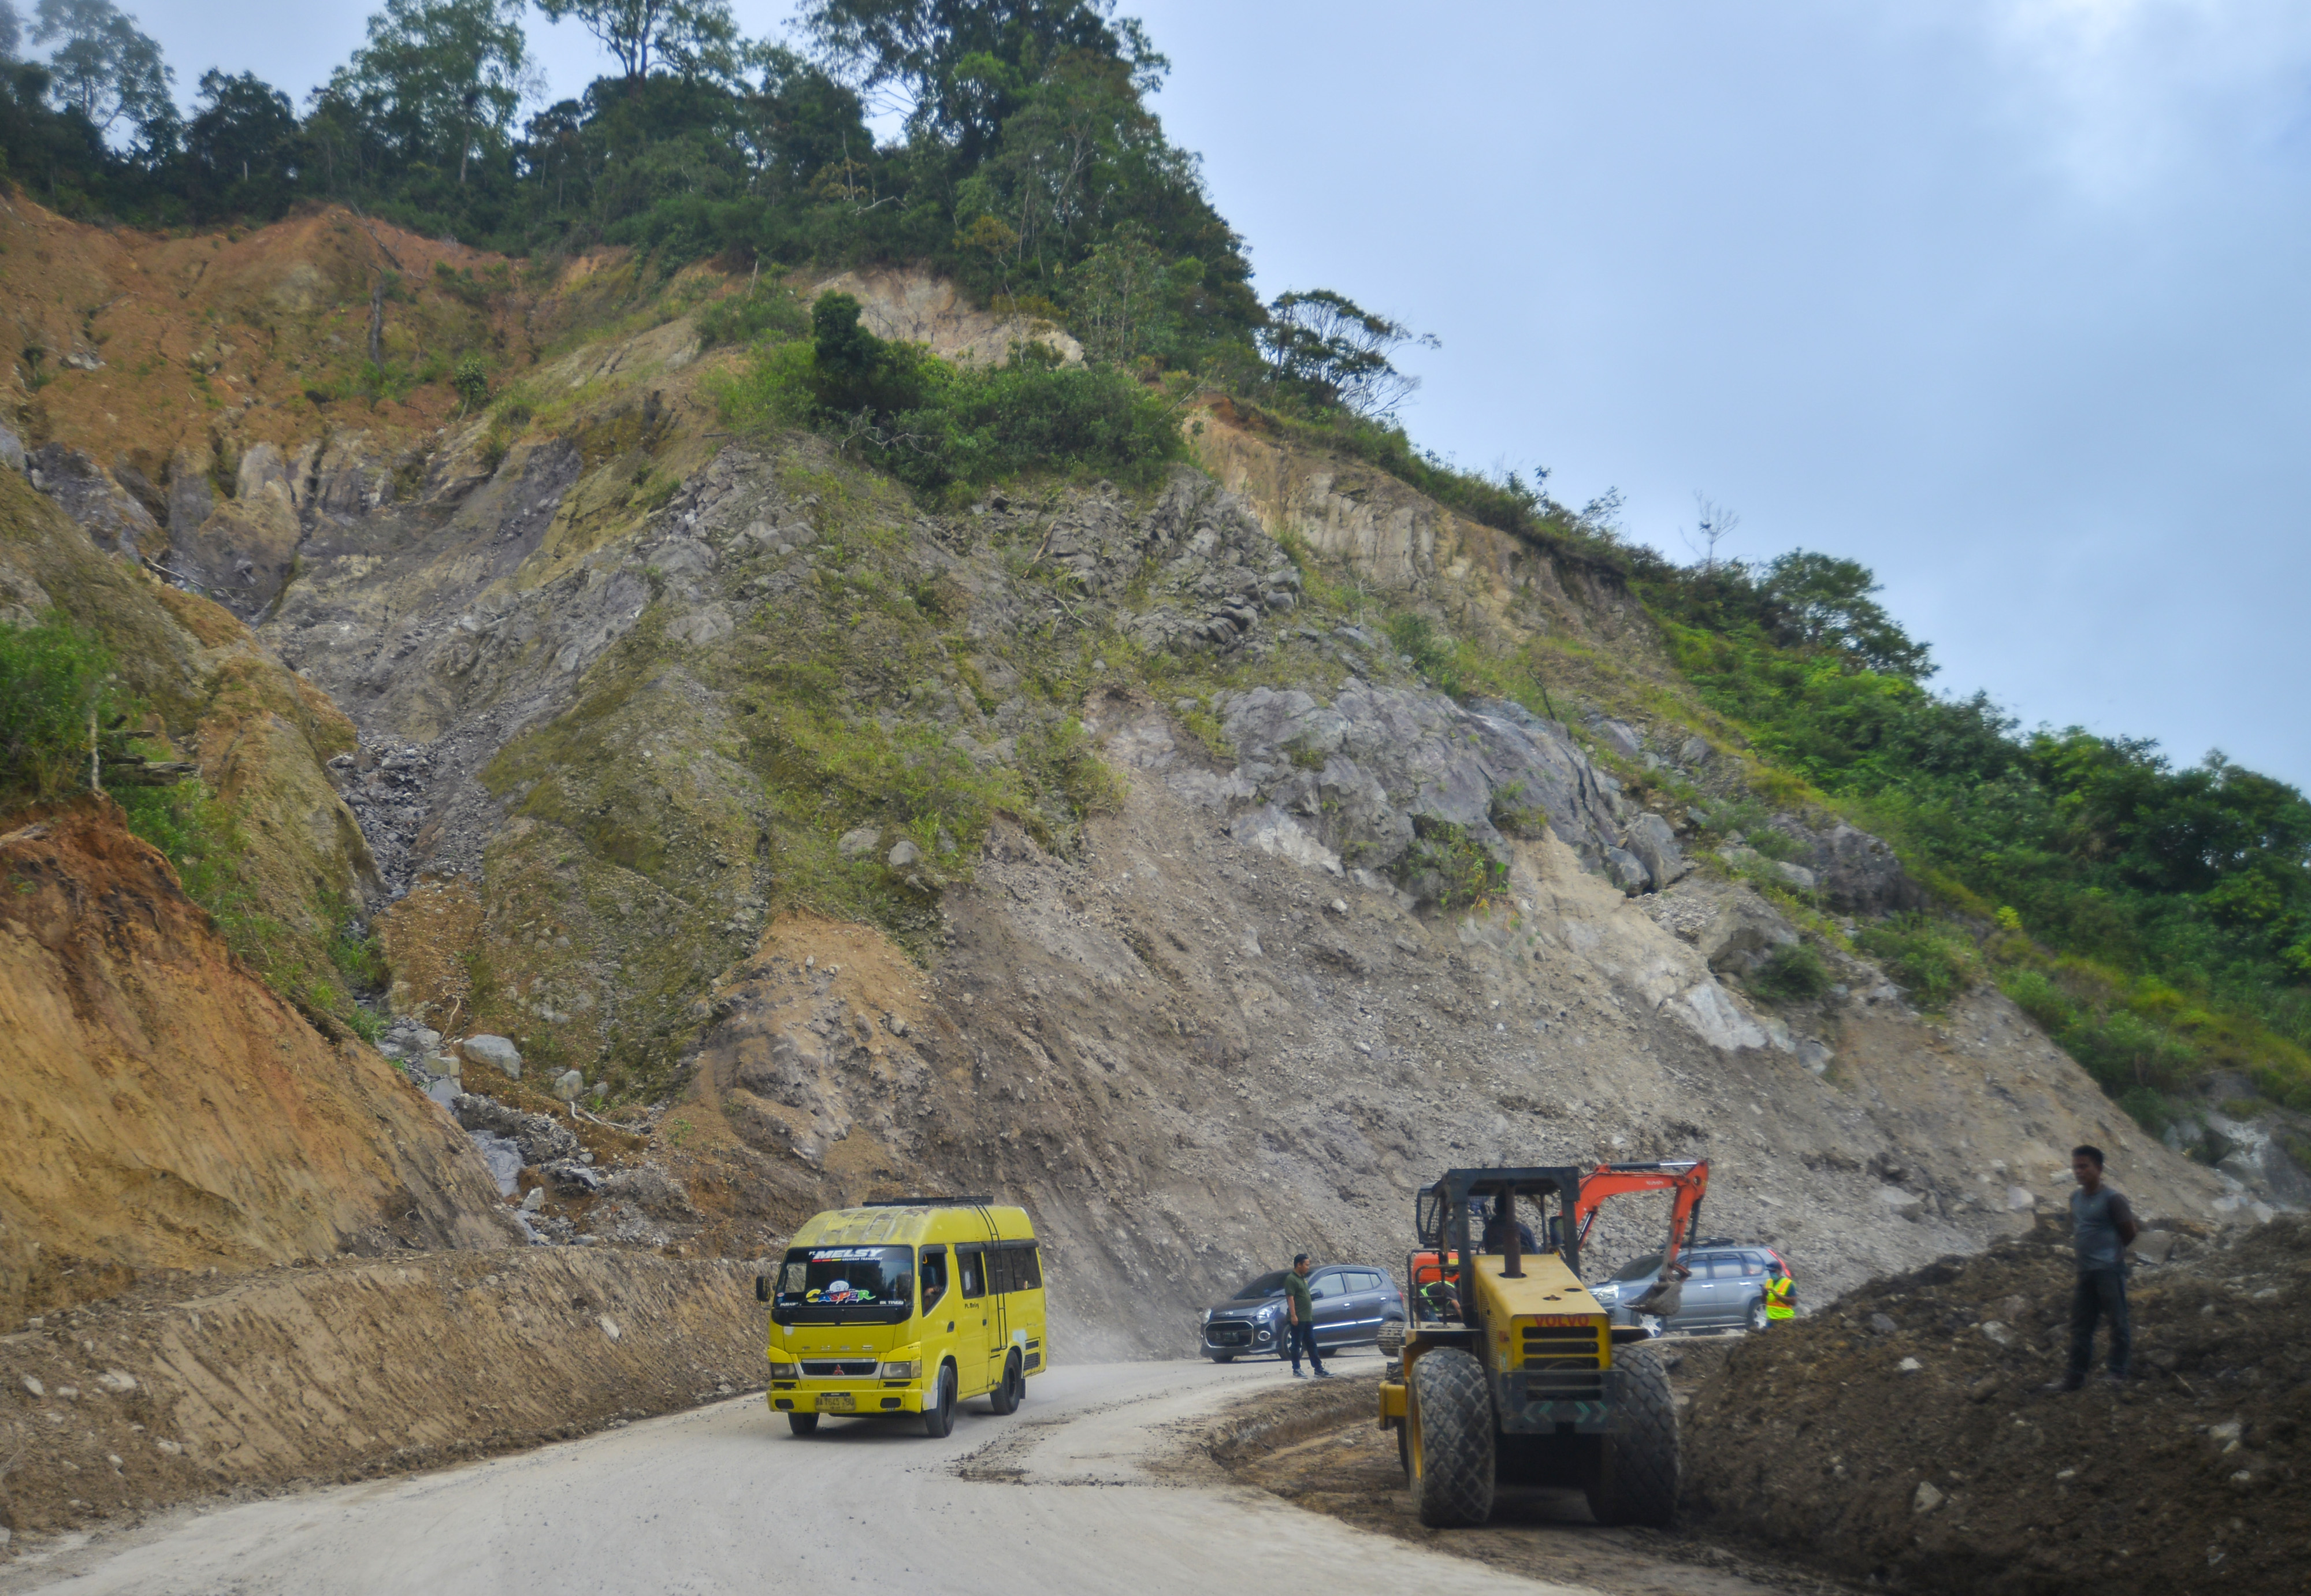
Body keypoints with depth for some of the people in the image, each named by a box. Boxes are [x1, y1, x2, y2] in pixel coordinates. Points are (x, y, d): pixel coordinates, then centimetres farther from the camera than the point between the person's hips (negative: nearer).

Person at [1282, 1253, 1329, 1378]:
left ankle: (1319, 1369, 12)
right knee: (1296, 1345, -2)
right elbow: (1290, 1298, -18)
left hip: (1307, 1318, 9)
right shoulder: (1291, 1279, -12)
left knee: (1312, 1344, 10)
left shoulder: (1303, 1278, 17)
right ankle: (1296, 1370, 3)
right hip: (1298, 1319, -9)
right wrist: (1293, 1316, -23)